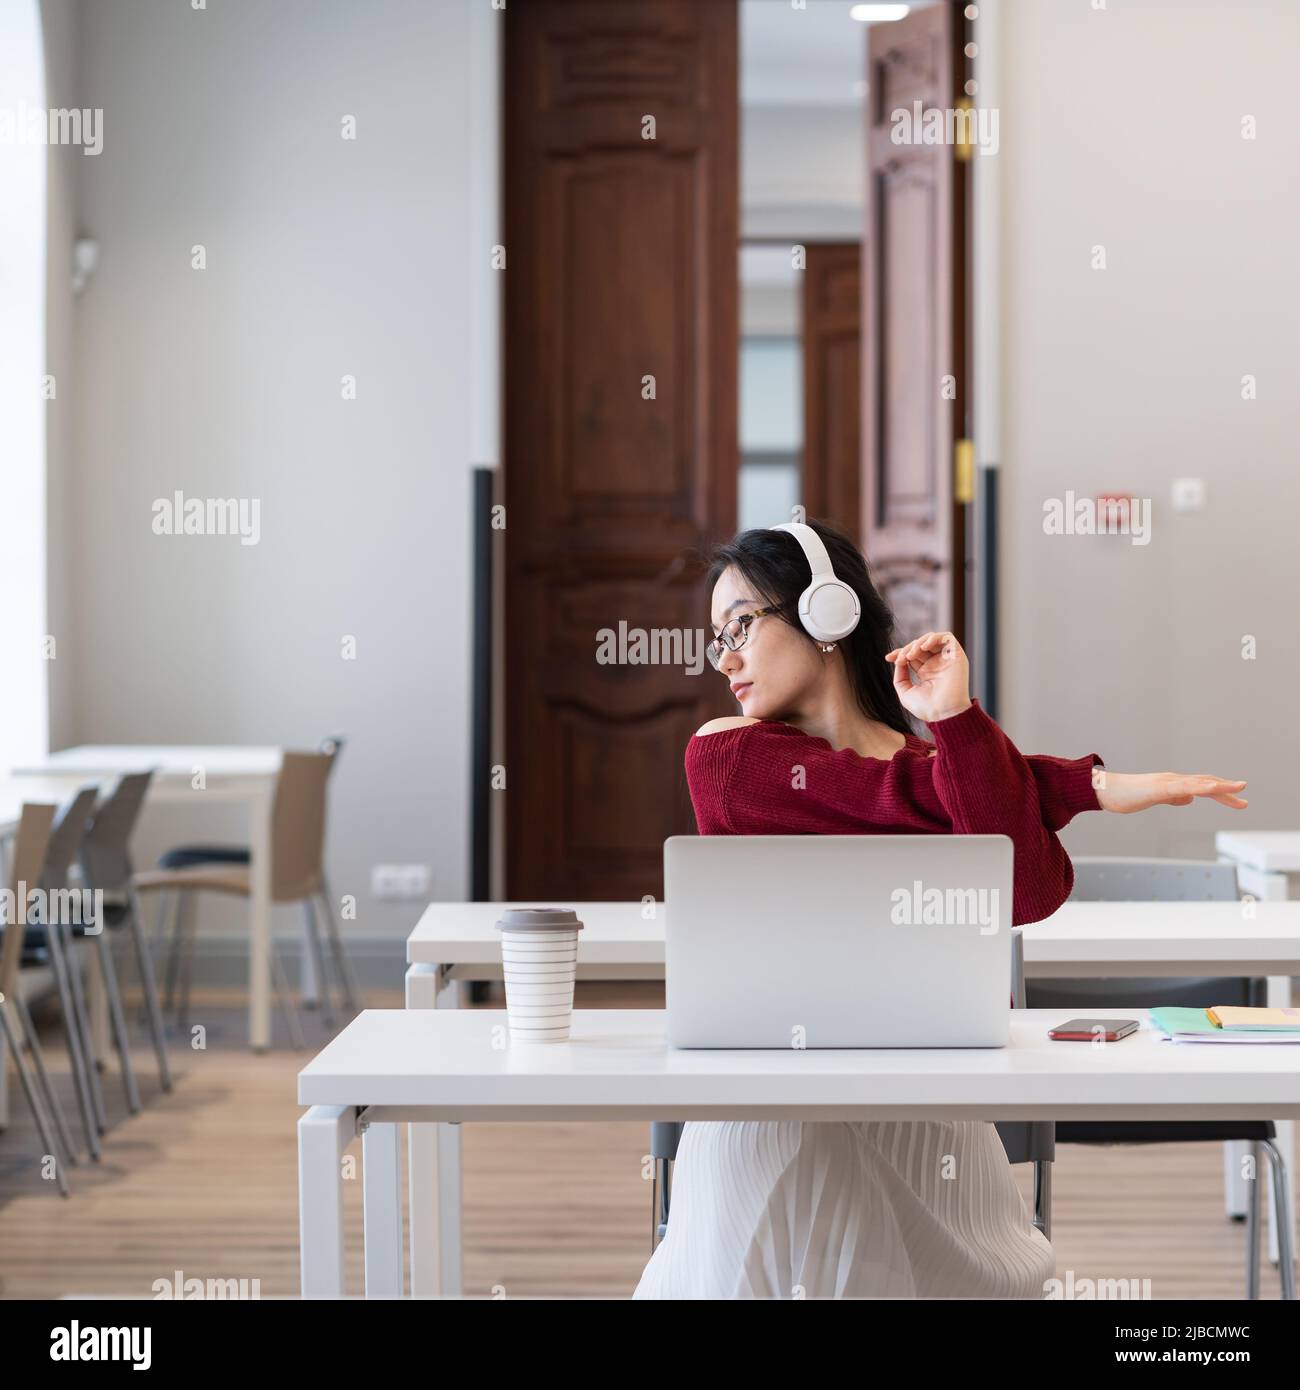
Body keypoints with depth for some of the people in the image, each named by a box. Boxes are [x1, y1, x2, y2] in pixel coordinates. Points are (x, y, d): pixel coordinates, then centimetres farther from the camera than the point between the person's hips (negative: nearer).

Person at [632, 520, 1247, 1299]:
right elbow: (898, 797, -15)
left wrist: (955, 721, -23)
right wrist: (1086, 787, -9)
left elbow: (1029, 892, -17)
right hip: (774, 1127, -2)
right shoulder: (725, 758, -4)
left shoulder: (940, 761, 4)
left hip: (922, 1132, 2)